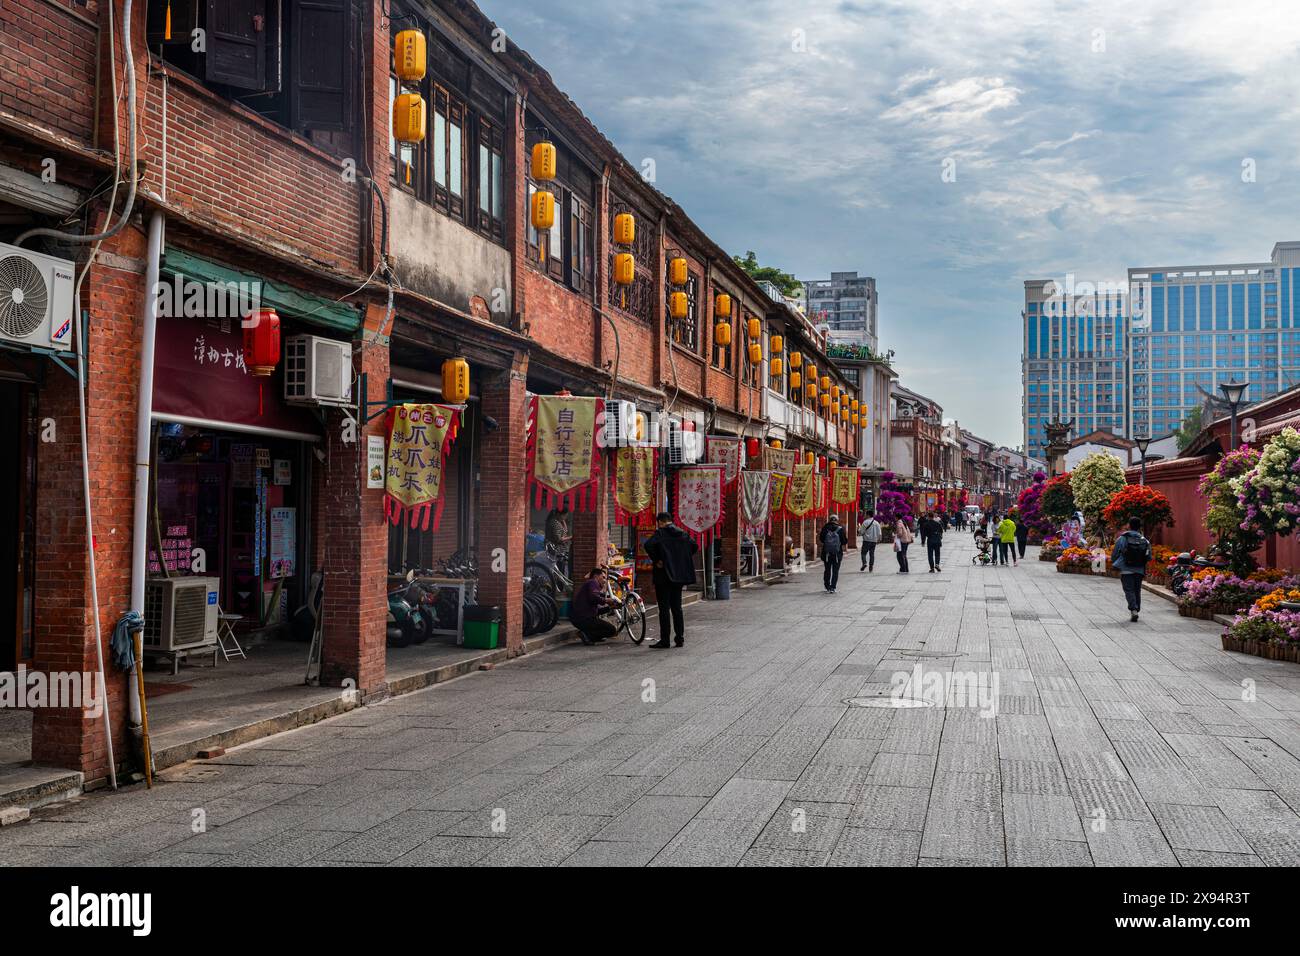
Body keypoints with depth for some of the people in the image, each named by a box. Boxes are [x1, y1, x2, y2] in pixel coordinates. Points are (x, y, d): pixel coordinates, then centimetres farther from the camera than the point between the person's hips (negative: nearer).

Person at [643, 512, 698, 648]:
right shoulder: (682, 533, 9)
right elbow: (695, 546, 11)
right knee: (677, 607, 13)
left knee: (664, 608, -2)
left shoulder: (660, 533, -9)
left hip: (664, 576, -6)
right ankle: (680, 638, 13)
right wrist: (682, 559, 12)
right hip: (679, 576, 6)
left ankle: (664, 640, -2)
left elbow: (648, 545, -24)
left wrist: (656, 560, -14)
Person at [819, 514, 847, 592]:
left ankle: (827, 586, 24)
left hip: (826, 554, 1)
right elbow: (844, 542, -7)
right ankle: (832, 588, -1)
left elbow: (821, 539, 2)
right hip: (837, 554, -1)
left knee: (827, 570, 17)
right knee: (835, 571, 6)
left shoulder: (825, 528, -6)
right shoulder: (841, 529, -9)